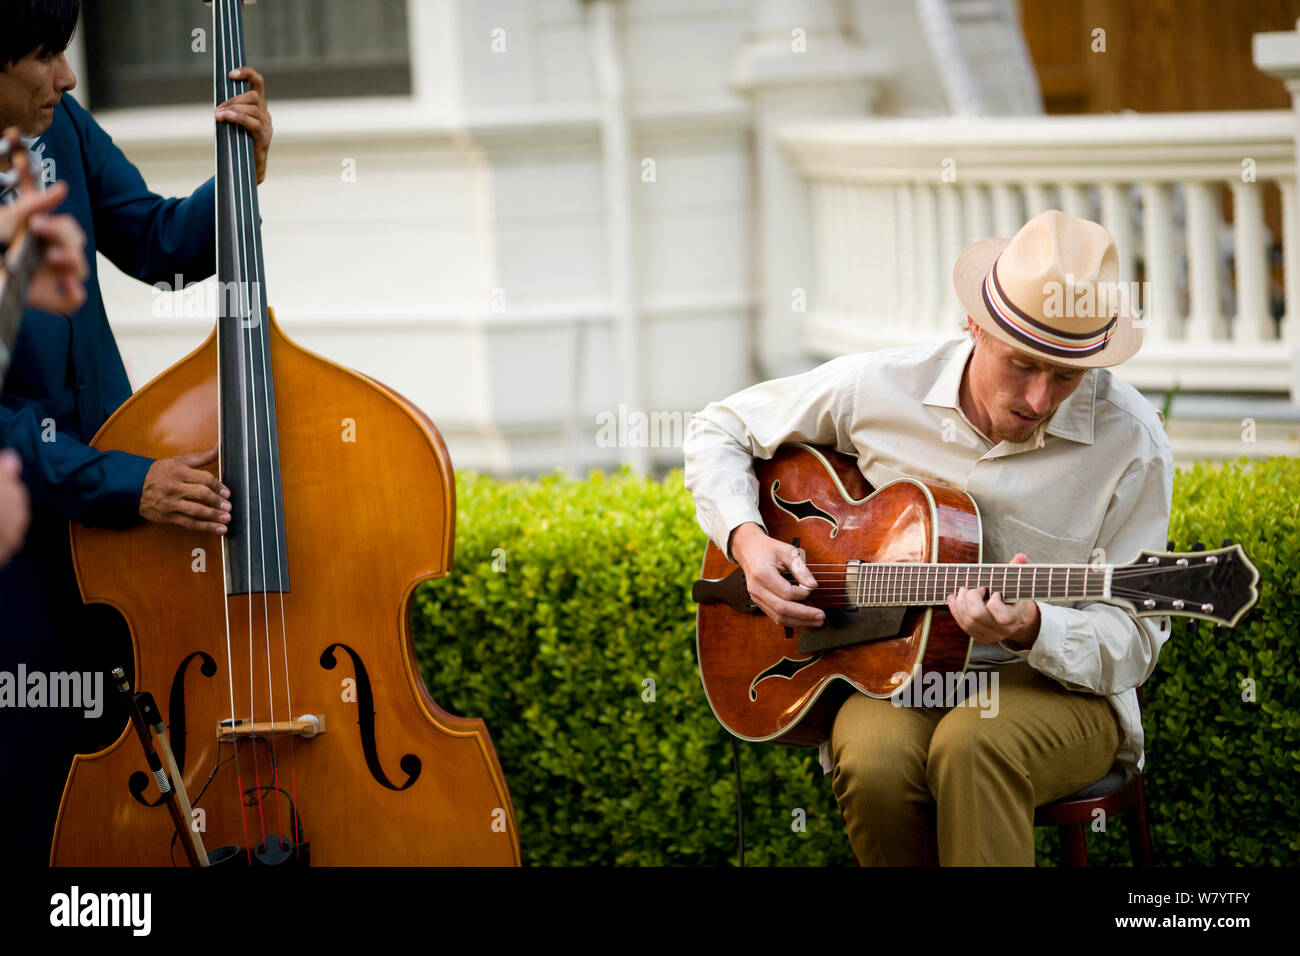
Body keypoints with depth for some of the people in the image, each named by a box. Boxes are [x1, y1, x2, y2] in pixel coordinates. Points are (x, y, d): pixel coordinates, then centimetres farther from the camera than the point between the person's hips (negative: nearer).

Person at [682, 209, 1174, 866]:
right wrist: (746, 539, -8)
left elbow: (1130, 647, -8)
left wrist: (1030, 631, -30)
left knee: (971, 744, -38)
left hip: (1054, 687, -2)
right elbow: (720, 430, 11)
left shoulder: (1129, 442, -10)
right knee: (874, 761, -34)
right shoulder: (883, 388, -4)